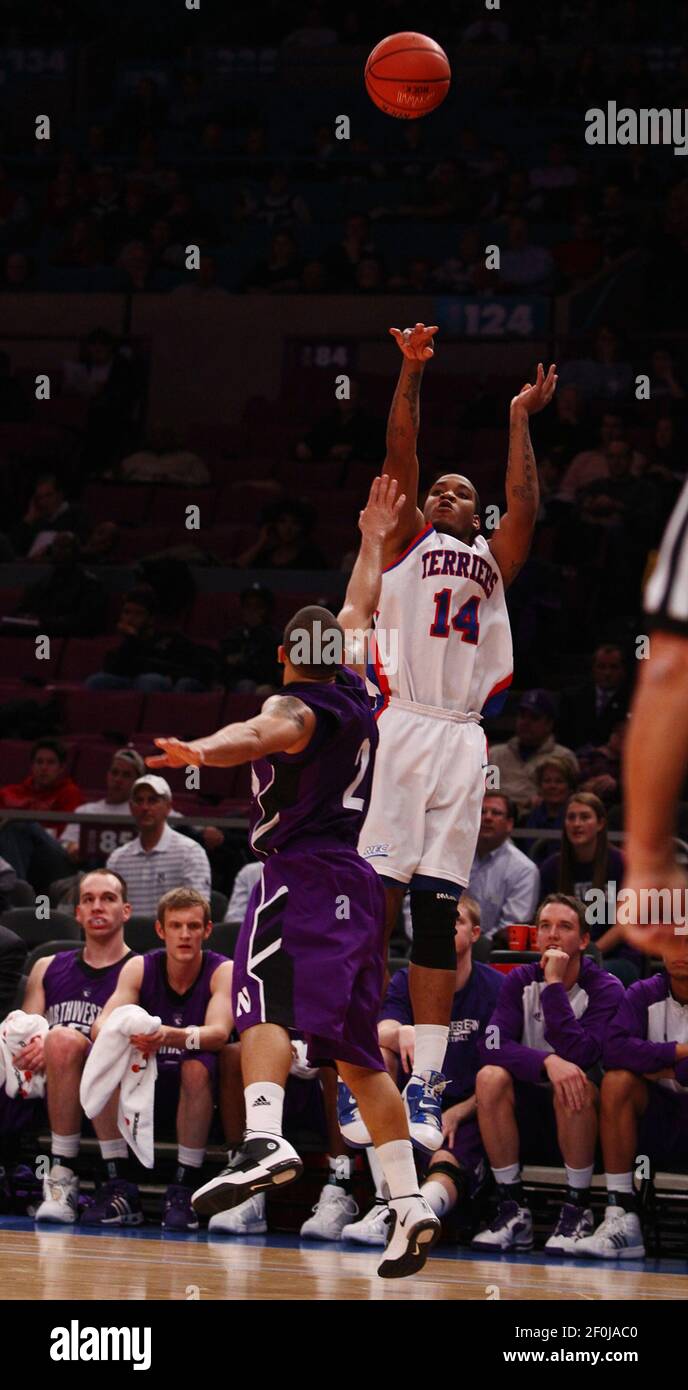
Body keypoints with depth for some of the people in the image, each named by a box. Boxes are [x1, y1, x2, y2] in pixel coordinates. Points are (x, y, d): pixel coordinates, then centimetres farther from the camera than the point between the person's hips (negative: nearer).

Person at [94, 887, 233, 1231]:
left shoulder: (223, 971, -9)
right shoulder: (140, 968, -2)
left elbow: (219, 1032, -26)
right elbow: (102, 1025, -15)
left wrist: (172, 1036, -47)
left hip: (198, 1092, -3)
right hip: (144, 1089, 3)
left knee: (197, 1066, -34)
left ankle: (184, 1188, -29)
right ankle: (121, 1187, -19)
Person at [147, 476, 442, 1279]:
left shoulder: (295, 707, -4)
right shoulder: (353, 696, 17)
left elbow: (259, 735, -29)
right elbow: (359, 611, 35)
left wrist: (199, 753, -48)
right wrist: (374, 540, 50)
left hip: (301, 874, -8)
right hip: (358, 881, 8)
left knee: (264, 1002, -26)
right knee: (357, 1054, 10)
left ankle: (264, 1139, -51)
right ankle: (408, 1204, 5)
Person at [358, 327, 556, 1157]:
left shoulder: (492, 562, 24)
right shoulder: (406, 543, 14)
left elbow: (525, 505, 13)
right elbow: (400, 460, 4)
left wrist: (520, 419, 18)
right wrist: (411, 372, -4)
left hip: (462, 740, 4)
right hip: (400, 726, -4)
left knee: (438, 913, 1)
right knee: (375, 898, -10)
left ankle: (425, 1089, -2)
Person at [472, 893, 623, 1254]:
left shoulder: (606, 989, -8)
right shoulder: (520, 981, 1)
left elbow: (580, 1054, -25)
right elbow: (492, 1046, -16)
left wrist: (555, 984, -23)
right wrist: (546, 1062, -34)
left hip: (577, 1115, -3)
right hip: (529, 1116, 3)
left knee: (573, 1083, -35)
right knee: (491, 1076, -27)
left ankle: (577, 1211, -20)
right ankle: (513, 1212, -20)